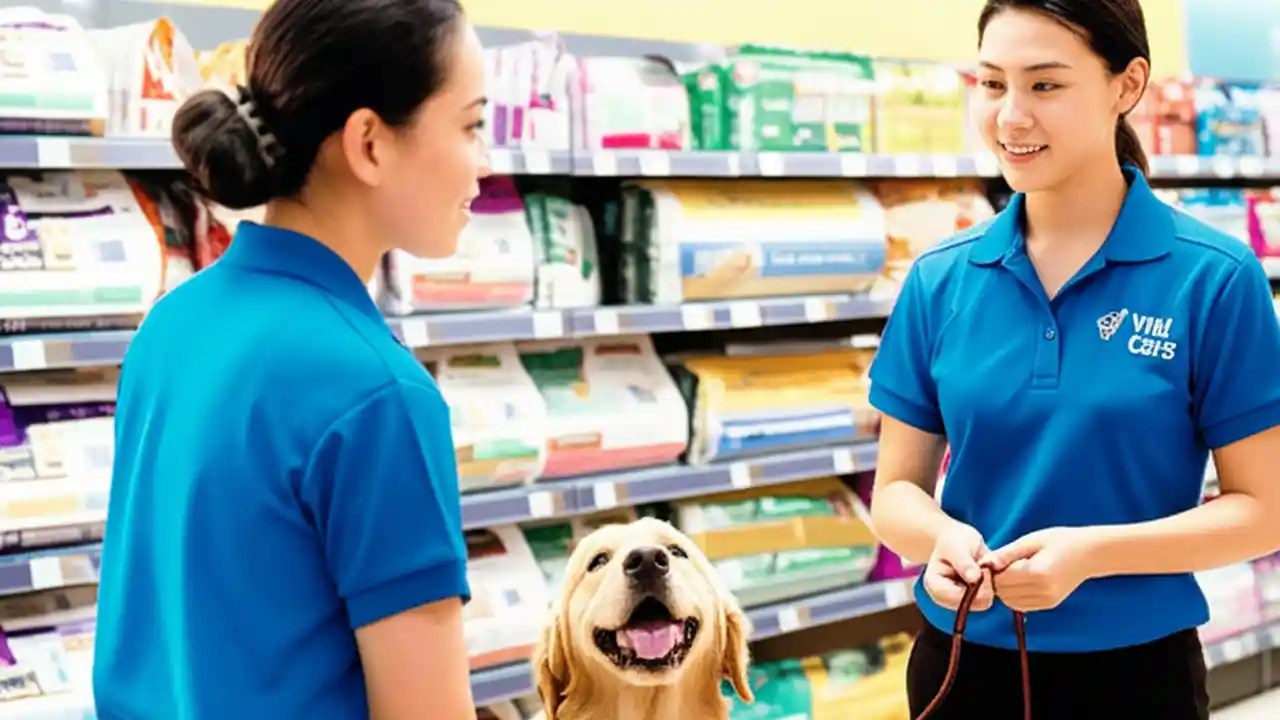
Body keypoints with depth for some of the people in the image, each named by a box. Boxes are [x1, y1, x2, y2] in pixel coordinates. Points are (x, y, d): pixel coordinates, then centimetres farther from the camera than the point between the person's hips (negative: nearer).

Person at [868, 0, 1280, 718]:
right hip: (962, 661, 3)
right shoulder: (938, 281, -1)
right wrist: (942, 537, -19)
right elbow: (896, 490, 3)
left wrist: (1092, 551, -23)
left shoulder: (1214, 278, -11)